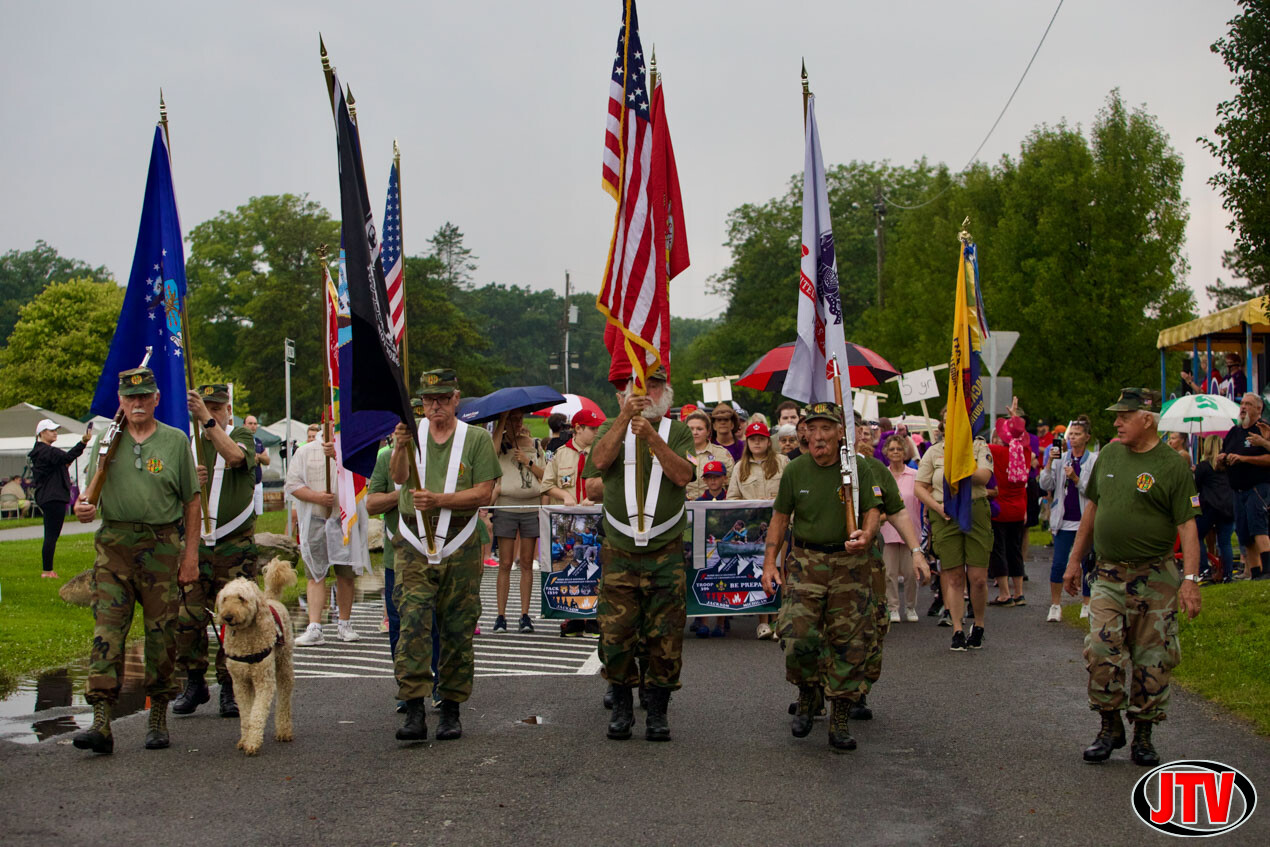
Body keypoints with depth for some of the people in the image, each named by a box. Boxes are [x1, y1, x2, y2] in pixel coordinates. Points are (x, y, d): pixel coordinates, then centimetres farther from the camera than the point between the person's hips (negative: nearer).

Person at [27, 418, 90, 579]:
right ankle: (48, 571, -7)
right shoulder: (46, 451, -14)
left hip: (45, 498, 11)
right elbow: (67, 457, -31)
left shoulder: (39, 451, 19)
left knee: (50, 535, 13)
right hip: (53, 498, -11)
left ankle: (47, 570, 15)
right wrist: (83, 442, -41)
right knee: (52, 535, -8)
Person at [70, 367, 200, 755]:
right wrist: (83, 508, -9)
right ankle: (101, 722, -10)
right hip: (114, 542, 1)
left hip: (162, 544, -1)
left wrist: (191, 554, 1)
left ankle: (158, 719, 15)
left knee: (161, 631, 3)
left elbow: (192, 500, 6)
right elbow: (91, 488, 15)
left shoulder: (175, 441, 5)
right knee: (107, 630, -8)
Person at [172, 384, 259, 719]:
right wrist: (191, 482, -8)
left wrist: (208, 419, -29)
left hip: (235, 543, -3)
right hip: (197, 541, 3)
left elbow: (235, 456, -24)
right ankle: (194, 684, 11)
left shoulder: (241, 436, 2)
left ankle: (230, 688, 8)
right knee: (187, 617, -4)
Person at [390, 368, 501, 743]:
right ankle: (414, 712, -12)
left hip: (460, 546, 0)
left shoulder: (477, 438, 5)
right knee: (412, 624, -11)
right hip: (414, 545, 0)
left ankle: (451, 710, 13)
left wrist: (439, 500, -16)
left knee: (458, 630, 3)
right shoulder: (412, 432, 9)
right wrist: (400, 448, -30)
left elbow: (483, 493, -4)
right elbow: (399, 477, -9)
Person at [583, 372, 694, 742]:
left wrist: (651, 436, -19)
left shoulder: (677, 431, 7)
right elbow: (600, 461, -13)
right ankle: (621, 707, 16)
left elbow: (683, 475, -11)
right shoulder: (612, 427, 9)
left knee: (665, 638, 0)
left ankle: (657, 711, 13)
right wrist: (625, 417, -21)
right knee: (615, 634, 0)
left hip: (666, 554, 0)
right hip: (619, 552, 1)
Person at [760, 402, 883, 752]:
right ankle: (807, 694, 18)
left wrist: (866, 534, -22)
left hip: (849, 564, 0)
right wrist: (769, 563, 3)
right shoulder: (795, 470, 4)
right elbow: (780, 517, 10)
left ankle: (840, 719, 11)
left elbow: (872, 510, 1)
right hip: (805, 562, 0)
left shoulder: (858, 468, 0)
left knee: (849, 642, -1)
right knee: (797, 636, -12)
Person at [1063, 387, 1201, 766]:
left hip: (1155, 579, -4)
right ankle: (1110, 728, 11)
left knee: (1151, 660, 3)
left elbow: (1187, 526, -9)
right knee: (1101, 652, -5)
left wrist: (1190, 579, -17)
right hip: (1109, 575, 4)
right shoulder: (1109, 455, 9)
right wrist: (1074, 561, 18)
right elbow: (1092, 510, 18)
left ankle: (1143, 735, 16)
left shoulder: (1172, 466, -7)